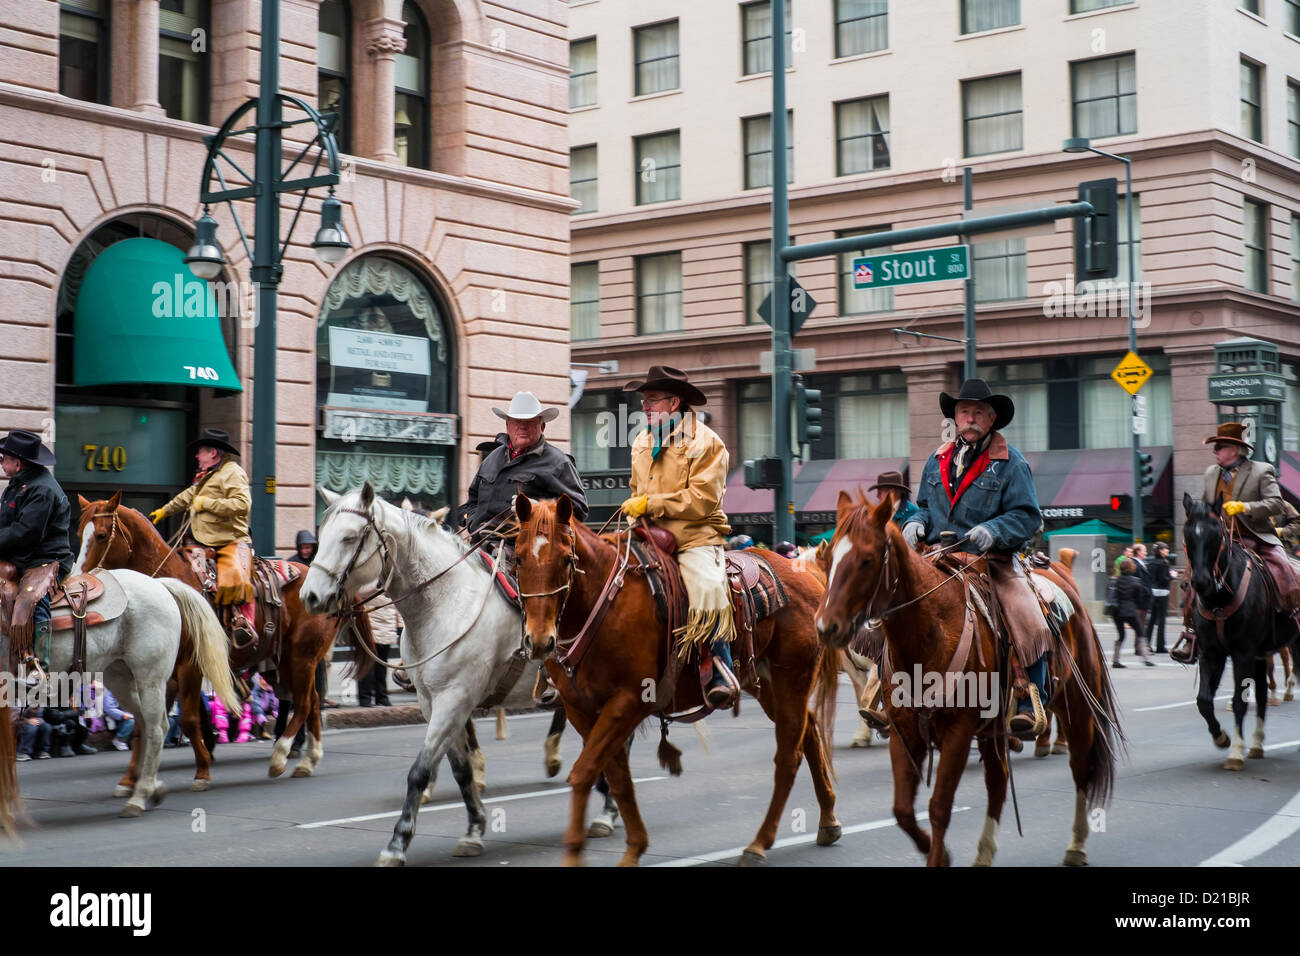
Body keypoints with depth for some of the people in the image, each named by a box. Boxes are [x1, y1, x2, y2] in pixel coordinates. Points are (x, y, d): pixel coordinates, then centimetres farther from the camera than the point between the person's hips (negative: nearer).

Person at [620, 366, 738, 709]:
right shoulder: (642, 442, 17)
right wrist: (634, 509, 7)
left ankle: (722, 677, -18)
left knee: (709, 593, -30)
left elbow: (703, 500, -15)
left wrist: (650, 504, -15)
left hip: (695, 539, -6)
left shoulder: (705, 442, -5)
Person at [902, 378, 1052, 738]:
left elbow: (1027, 516, -4)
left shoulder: (1010, 463, 1)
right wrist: (916, 523, 3)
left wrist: (992, 530, -21)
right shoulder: (937, 460, 15)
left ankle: (1031, 703, -15)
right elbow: (925, 506, 26)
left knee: (1029, 623, -27)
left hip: (992, 559, -4)